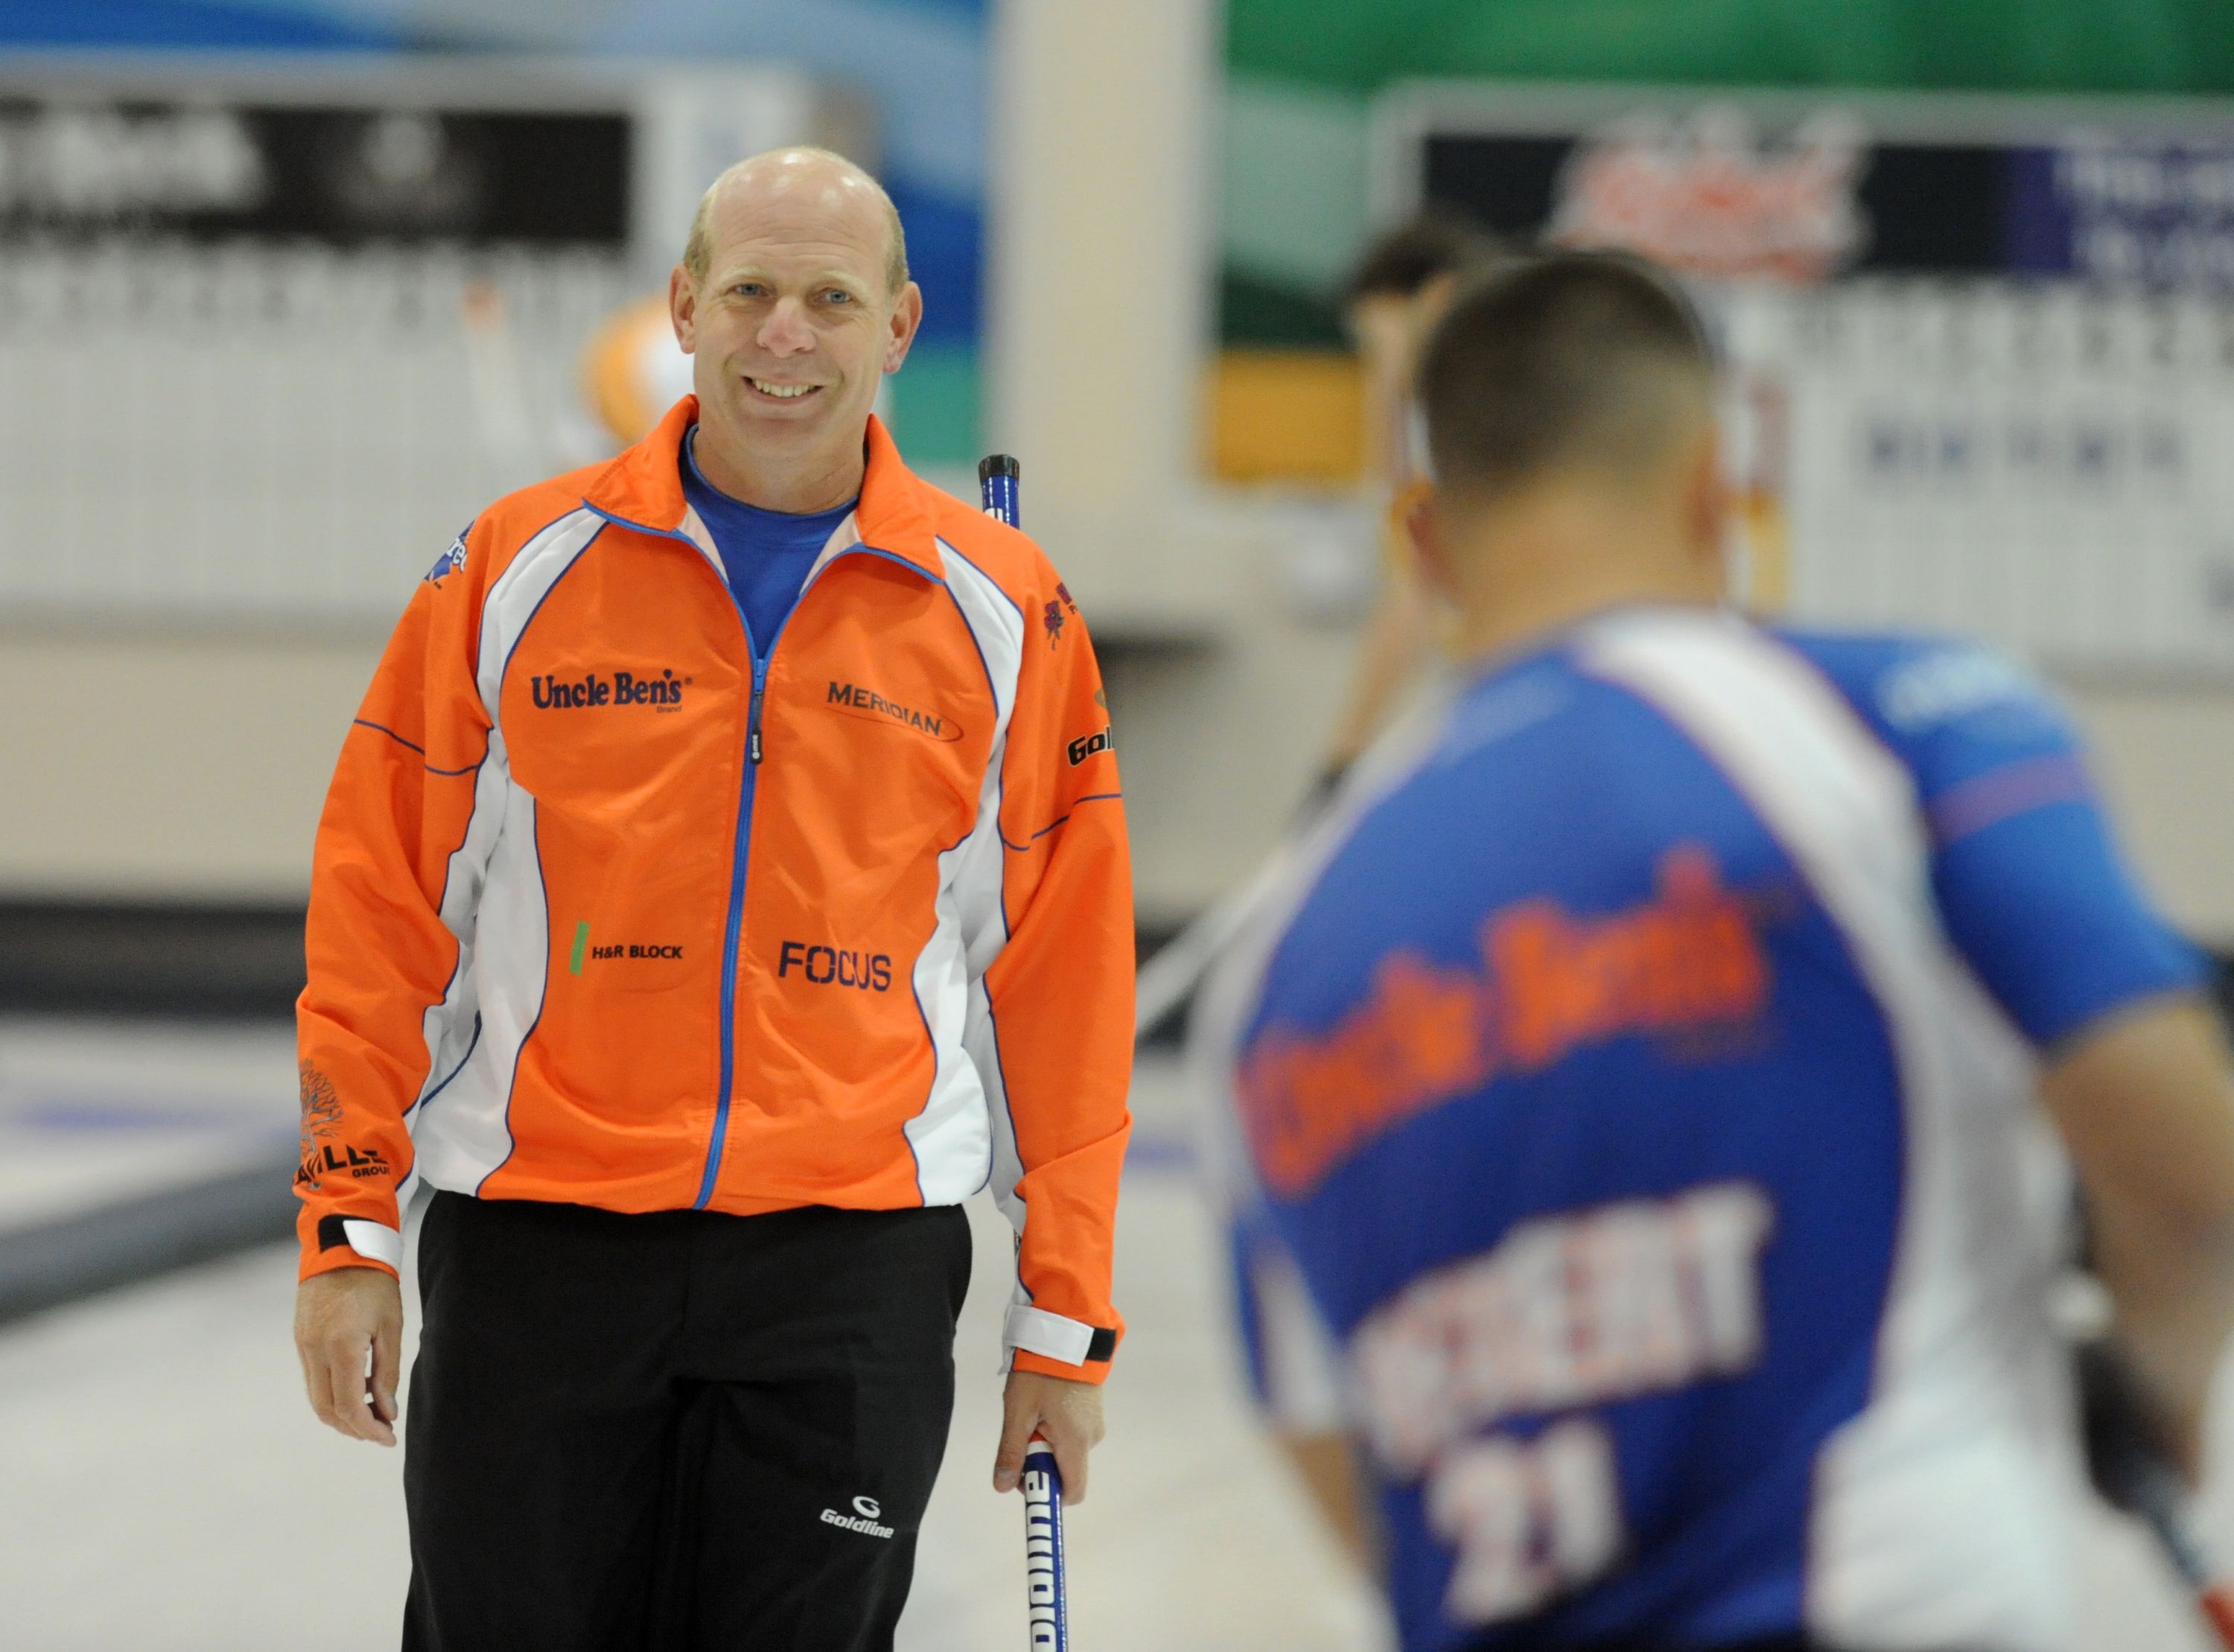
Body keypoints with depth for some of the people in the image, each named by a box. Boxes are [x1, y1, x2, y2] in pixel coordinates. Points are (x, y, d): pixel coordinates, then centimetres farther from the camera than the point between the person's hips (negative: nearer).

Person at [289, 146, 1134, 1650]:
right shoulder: (519, 571, 3)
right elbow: (378, 915, 5)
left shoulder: (1004, 613, 4)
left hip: (855, 1260, 0)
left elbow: (1064, 977, 6)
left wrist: (1067, 1318, 4)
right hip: (535, 1244, 0)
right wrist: (350, 1230, -1)